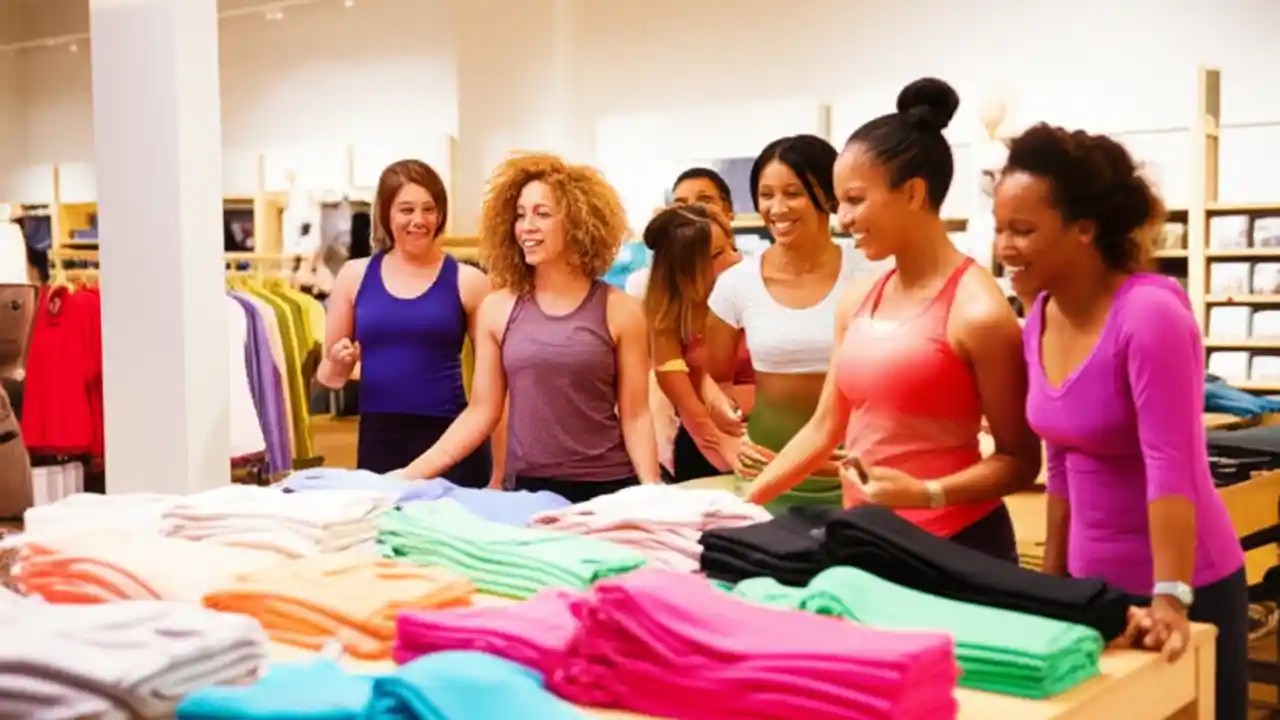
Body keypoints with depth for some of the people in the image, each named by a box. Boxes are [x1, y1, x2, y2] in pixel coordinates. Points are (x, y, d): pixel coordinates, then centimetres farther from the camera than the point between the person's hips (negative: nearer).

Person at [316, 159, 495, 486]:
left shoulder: (467, 281, -1)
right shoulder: (355, 276, 6)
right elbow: (330, 377, 14)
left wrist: (500, 469, -1)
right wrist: (338, 364, -9)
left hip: (450, 437, -2)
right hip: (378, 438, 2)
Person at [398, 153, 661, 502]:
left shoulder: (619, 310, -2)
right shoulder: (497, 309, 3)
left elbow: (635, 416, -2)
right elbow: (481, 411, 5)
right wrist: (413, 473, -2)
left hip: (606, 488, -2)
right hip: (525, 487, 2)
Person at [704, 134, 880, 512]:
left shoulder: (866, 275, -6)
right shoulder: (736, 283, -1)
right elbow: (714, 380, 10)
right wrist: (733, 449, -8)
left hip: (848, 473, -1)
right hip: (765, 475, 1)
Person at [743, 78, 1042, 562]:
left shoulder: (977, 310, -15)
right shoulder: (857, 302, 6)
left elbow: (1020, 460, -11)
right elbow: (824, 429, 12)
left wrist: (926, 494, -24)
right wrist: (745, 499, 8)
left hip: (954, 544, -7)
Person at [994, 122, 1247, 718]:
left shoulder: (1151, 315, -21)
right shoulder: (1041, 319, 1)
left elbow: (1170, 467, -27)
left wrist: (1169, 599, -32)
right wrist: (1051, 578, 13)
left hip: (1182, 593, -7)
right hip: (1093, 584, 7)